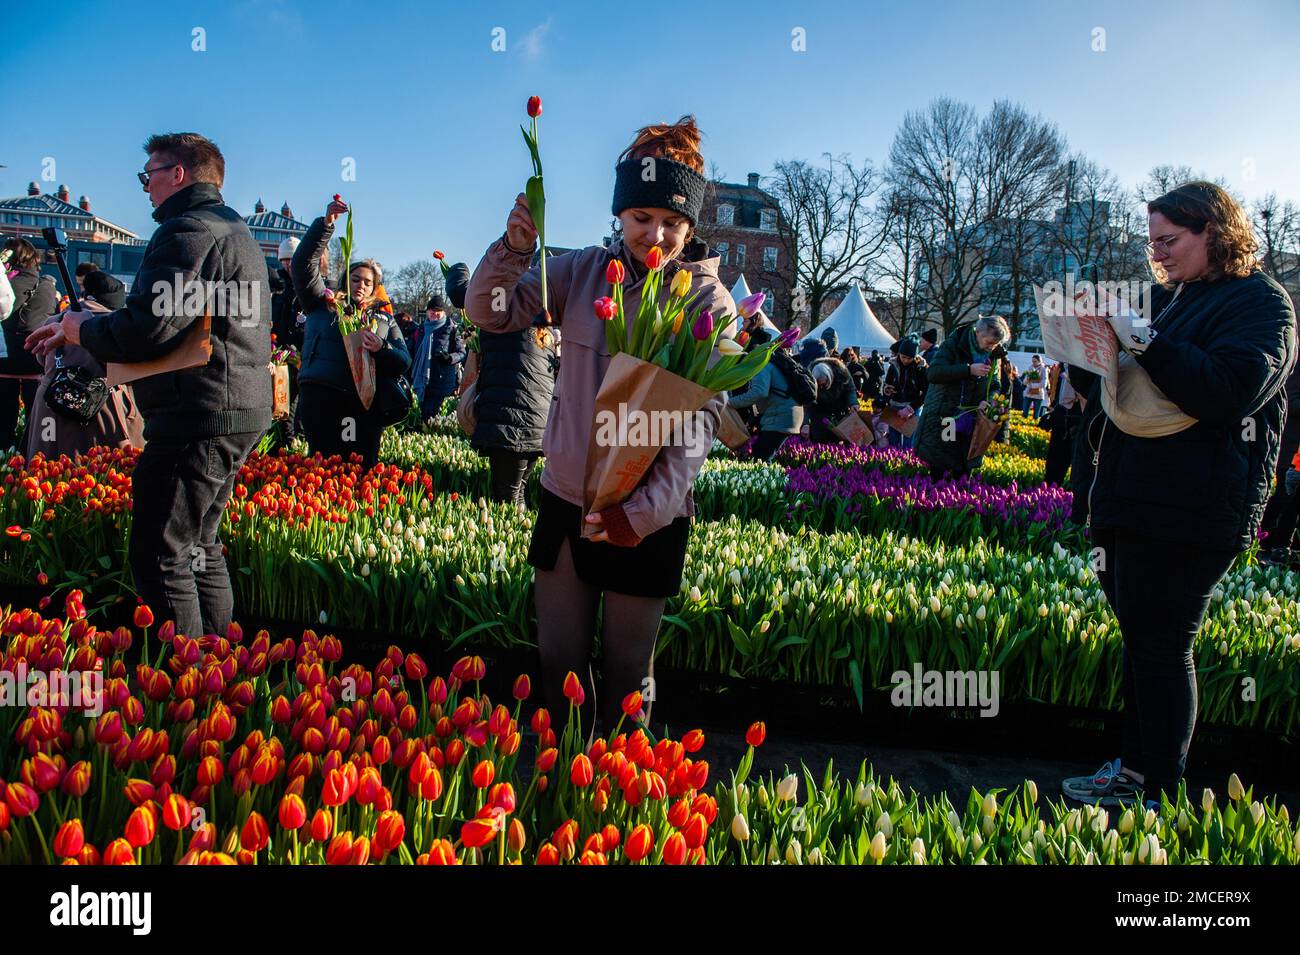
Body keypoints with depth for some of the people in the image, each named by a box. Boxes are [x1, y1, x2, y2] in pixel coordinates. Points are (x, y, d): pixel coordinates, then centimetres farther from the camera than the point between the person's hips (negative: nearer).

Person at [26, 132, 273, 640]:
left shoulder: (187, 230, -11)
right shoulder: (231, 229, 23)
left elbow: (148, 329, -21)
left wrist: (83, 329, 0)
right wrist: (81, 326, 22)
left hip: (200, 416, -11)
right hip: (241, 412, 11)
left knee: (159, 557, -5)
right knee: (199, 548, 18)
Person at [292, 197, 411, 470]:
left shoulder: (384, 319, 22)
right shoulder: (323, 304, 18)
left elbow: (404, 361, 13)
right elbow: (304, 263, 6)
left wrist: (382, 349, -9)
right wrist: (326, 223, -3)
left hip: (365, 404, 2)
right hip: (322, 397, -2)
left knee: (363, 468, -3)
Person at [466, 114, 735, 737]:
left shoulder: (708, 300, -8)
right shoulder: (584, 271, 1)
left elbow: (702, 416, -14)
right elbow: (489, 312, 2)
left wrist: (646, 511, -23)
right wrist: (514, 247, -17)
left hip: (648, 518, -3)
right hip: (565, 501, 3)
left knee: (627, 672, 13)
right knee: (558, 661, 15)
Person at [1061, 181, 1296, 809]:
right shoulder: (1169, 297, 20)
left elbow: (1231, 389, -22)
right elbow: (1101, 386, 23)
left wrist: (1142, 339, -22)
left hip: (1188, 514, -8)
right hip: (1128, 499, 8)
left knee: (1161, 649, -3)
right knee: (1139, 642, 14)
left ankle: (1162, 798, 9)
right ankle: (1132, 773, 26)